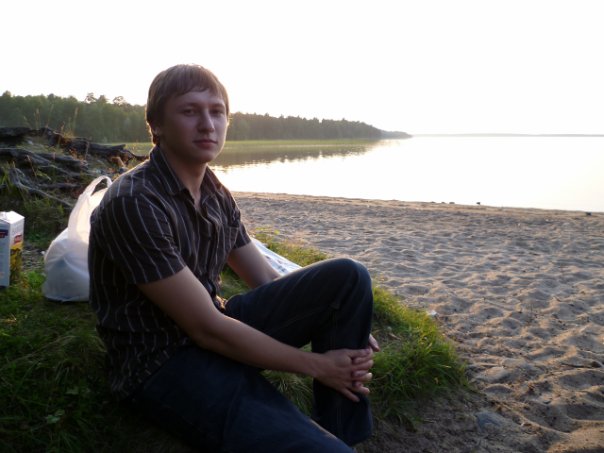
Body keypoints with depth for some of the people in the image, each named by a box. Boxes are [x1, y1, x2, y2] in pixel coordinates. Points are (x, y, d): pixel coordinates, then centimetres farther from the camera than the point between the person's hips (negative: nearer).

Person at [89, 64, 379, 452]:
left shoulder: (217, 196, 4)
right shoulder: (134, 204, -21)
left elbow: (270, 283, 7)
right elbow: (206, 329, -22)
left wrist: (351, 332, -8)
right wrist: (316, 365, -14)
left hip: (217, 329, 8)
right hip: (164, 364, -7)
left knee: (348, 277, -6)